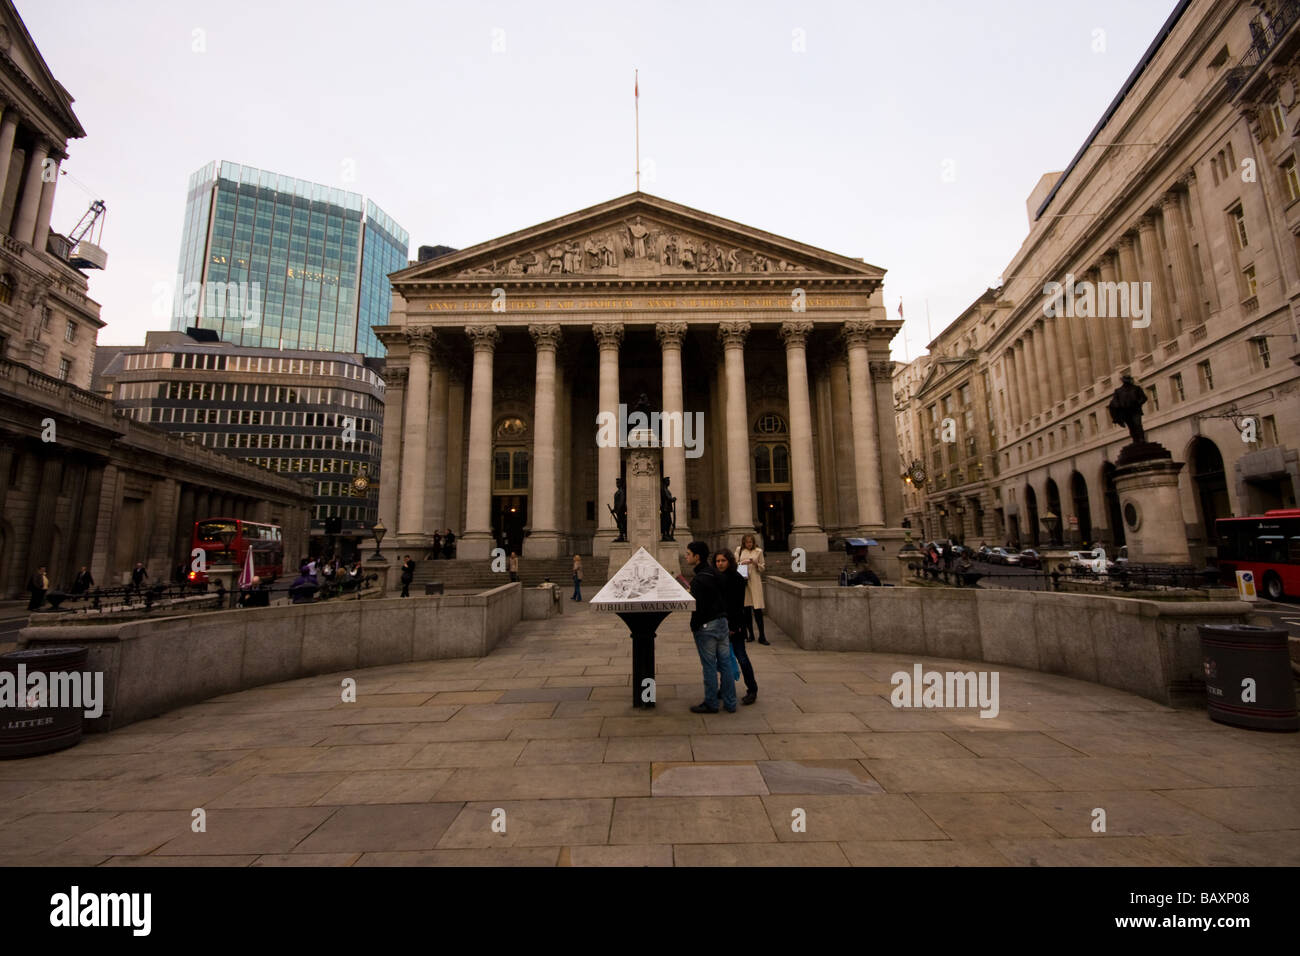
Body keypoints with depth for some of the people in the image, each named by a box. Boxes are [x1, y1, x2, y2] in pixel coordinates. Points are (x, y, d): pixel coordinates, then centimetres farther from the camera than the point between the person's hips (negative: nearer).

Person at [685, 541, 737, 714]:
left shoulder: (699, 579, -18)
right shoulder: (714, 574, 8)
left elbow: (698, 607, -18)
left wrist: (694, 627, -8)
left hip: (706, 626, -8)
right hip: (722, 621, 8)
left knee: (709, 665, 4)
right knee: (725, 663, 12)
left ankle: (711, 704, 16)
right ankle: (730, 703, 21)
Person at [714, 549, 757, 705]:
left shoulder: (736, 578, -11)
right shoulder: (716, 578, 7)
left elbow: (738, 605, -14)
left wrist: (733, 626, -17)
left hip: (734, 623, -6)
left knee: (740, 656, -2)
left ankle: (752, 690, 11)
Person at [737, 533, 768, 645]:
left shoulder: (758, 551, 5)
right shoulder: (740, 551, 10)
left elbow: (763, 567, 6)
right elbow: (735, 564, 13)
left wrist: (754, 562, -11)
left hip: (755, 581, -2)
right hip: (743, 581, 2)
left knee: (757, 609, -6)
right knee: (746, 609, 6)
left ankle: (761, 636, -1)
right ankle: (750, 634, 18)